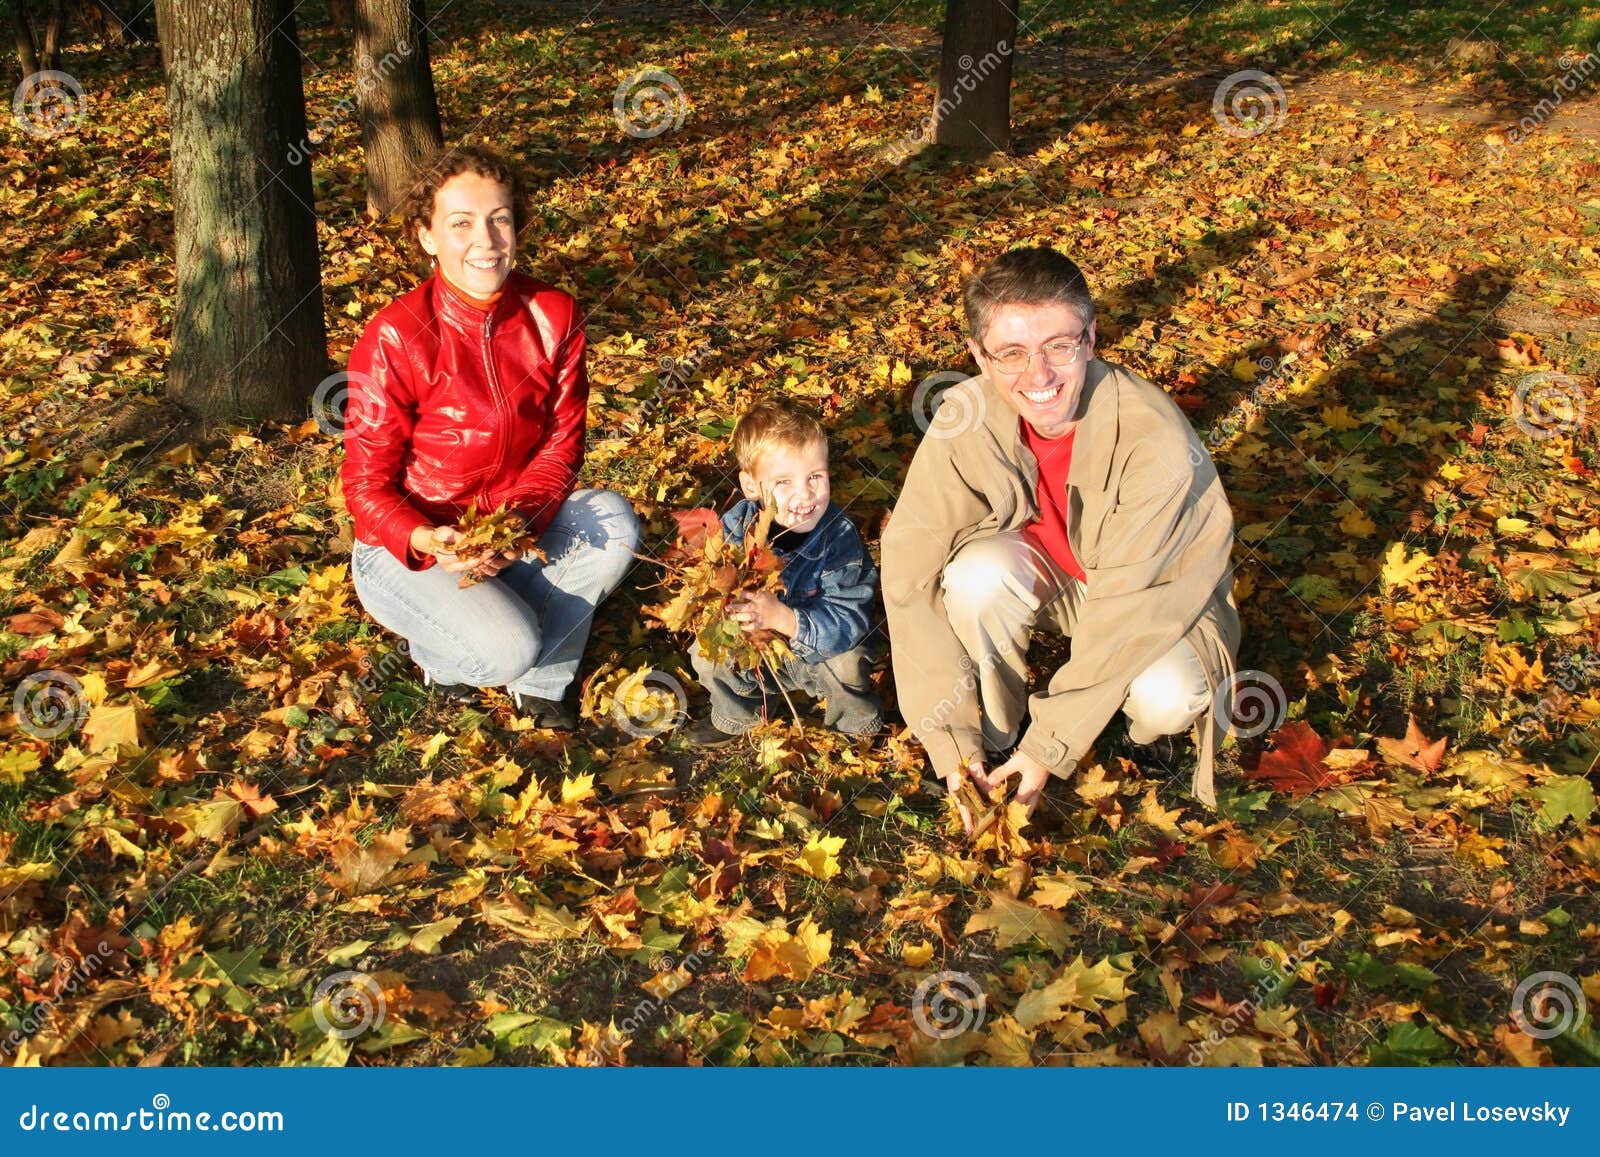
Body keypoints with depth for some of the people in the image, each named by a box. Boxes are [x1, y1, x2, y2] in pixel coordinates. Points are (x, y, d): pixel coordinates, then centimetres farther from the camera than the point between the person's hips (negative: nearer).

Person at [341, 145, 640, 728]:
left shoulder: (554, 315, -8)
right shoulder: (394, 338, -21)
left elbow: (561, 443, -3)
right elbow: (367, 485, -14)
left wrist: (522, 518, -24)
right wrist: (428, 541, -35)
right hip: (406, 548, -4)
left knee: (613, 520, -23)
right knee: (506, 649, -29)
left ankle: (540, 678, -4)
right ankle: (435, 645, 9)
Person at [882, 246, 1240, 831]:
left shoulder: (1156, 441, -35)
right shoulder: (967, 416, -26)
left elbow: (1126, 617, -31)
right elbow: (911, 568, -26)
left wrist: (1051, 749, -28)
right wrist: (954, 749, -29)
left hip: (1160, 591, -2)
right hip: (1048, 574, 2)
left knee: (1168, 695, -33)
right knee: (978, 574, -30)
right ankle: (996, 736, -5)